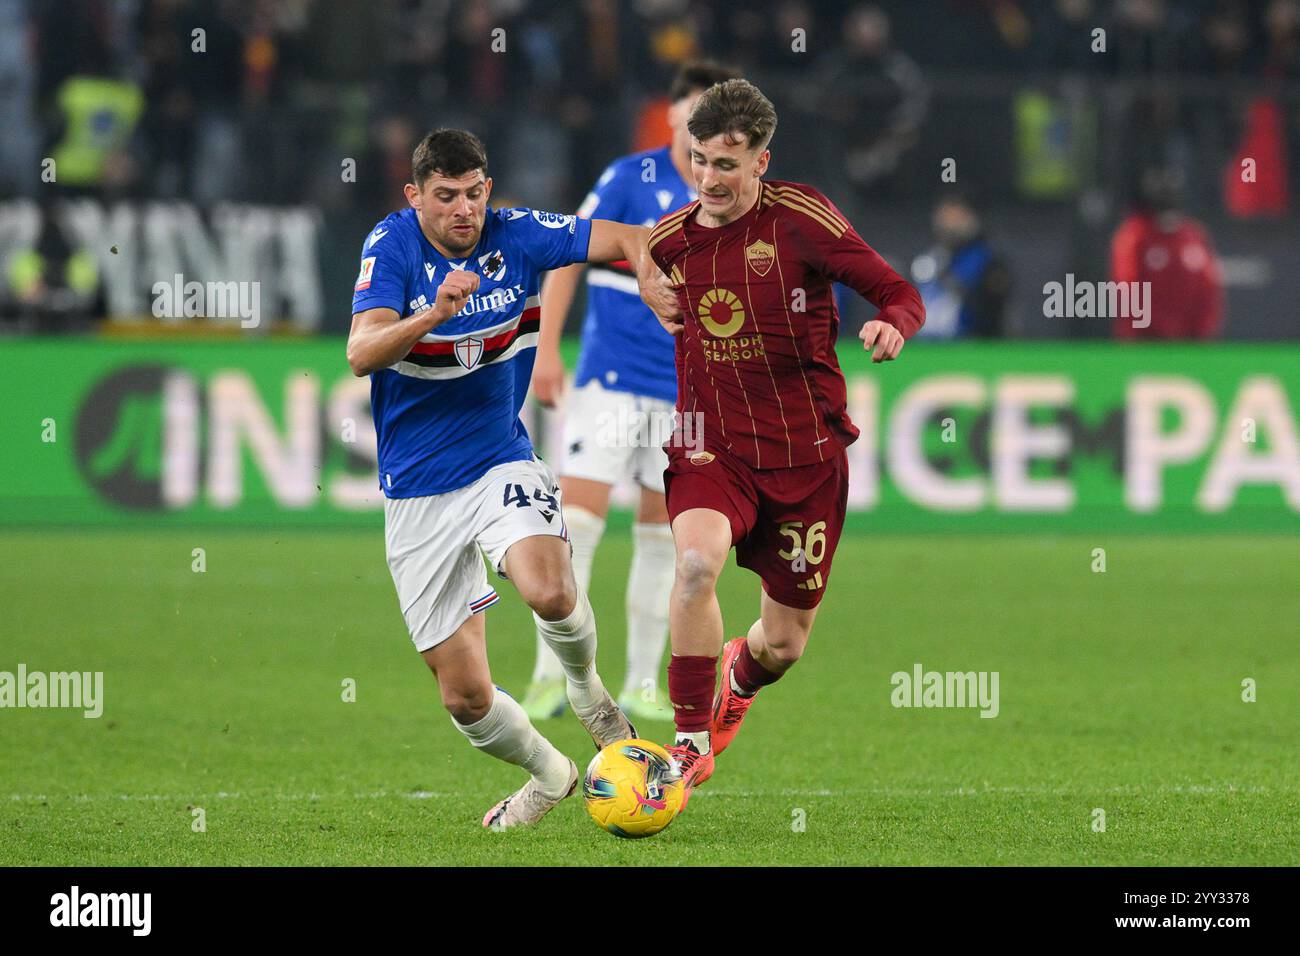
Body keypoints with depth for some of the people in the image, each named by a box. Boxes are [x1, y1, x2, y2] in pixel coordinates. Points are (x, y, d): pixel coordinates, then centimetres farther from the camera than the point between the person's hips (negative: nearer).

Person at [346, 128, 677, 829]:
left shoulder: (515, 236, -6)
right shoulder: (392, 245, -12)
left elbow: (627, 239, 0)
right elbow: (361, 353, -25)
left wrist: (648, 272, -22)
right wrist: (435, 312, -42)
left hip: (501, 466, 0)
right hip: (417, 495, 0)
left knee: (550, 592, -32)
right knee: (465, 696, 0)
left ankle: (585, 686, 4)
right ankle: (548, 775, 31)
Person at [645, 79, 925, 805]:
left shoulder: (799, 218, -10)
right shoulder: (669, 241, 2)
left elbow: (899, 294, -10)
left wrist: (893, 325, -29)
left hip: (806, 452, -1)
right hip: (713, 446, 1)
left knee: (785, 645, 8)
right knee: (697, 559, -33)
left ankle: (738, 677, 49)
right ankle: (692, 742, -20)